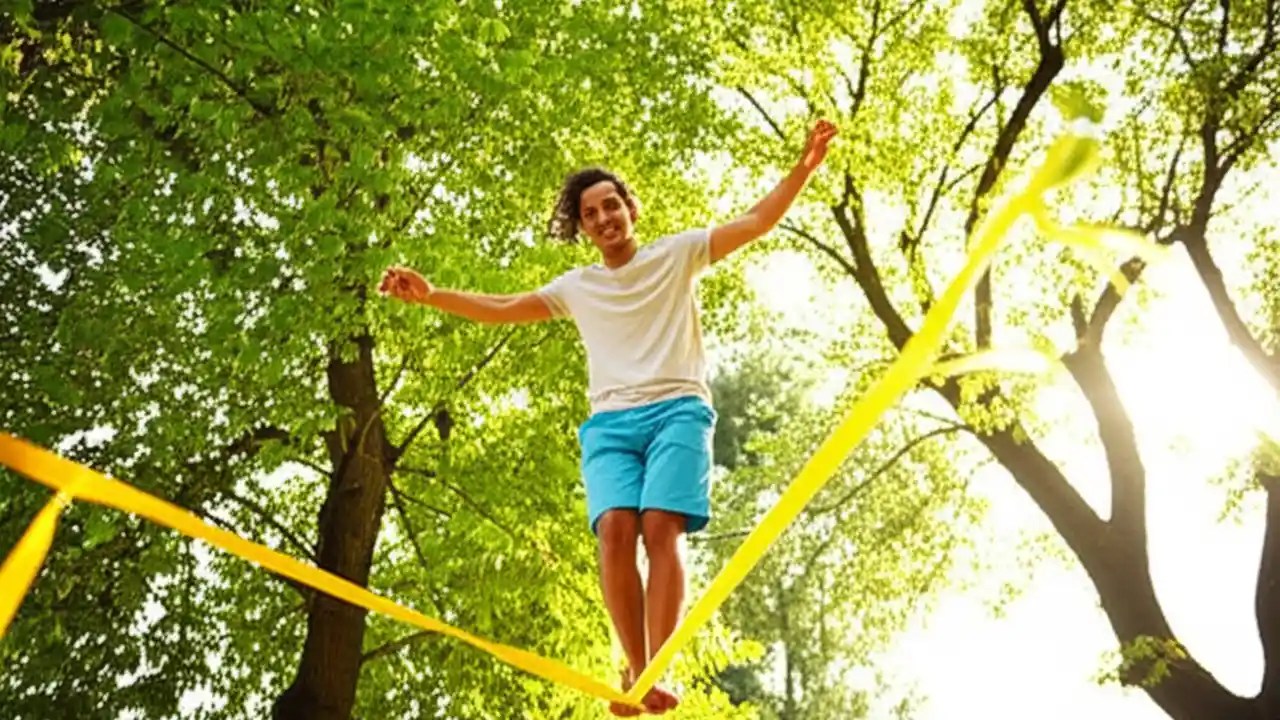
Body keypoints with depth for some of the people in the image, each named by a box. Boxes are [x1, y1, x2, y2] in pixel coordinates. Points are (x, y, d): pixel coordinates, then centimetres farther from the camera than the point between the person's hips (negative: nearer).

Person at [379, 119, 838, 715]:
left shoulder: (677, 254, 16)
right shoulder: (576, 286, 24)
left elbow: (757, 221, 9)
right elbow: (501, 309, 23)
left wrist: (805, 165, -2)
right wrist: (431, 295, 13)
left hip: (678, 409, -2)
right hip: (610, 421, 3)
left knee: (661, 528, -21)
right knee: (616, 531, -20)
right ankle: (637, 671, -14)